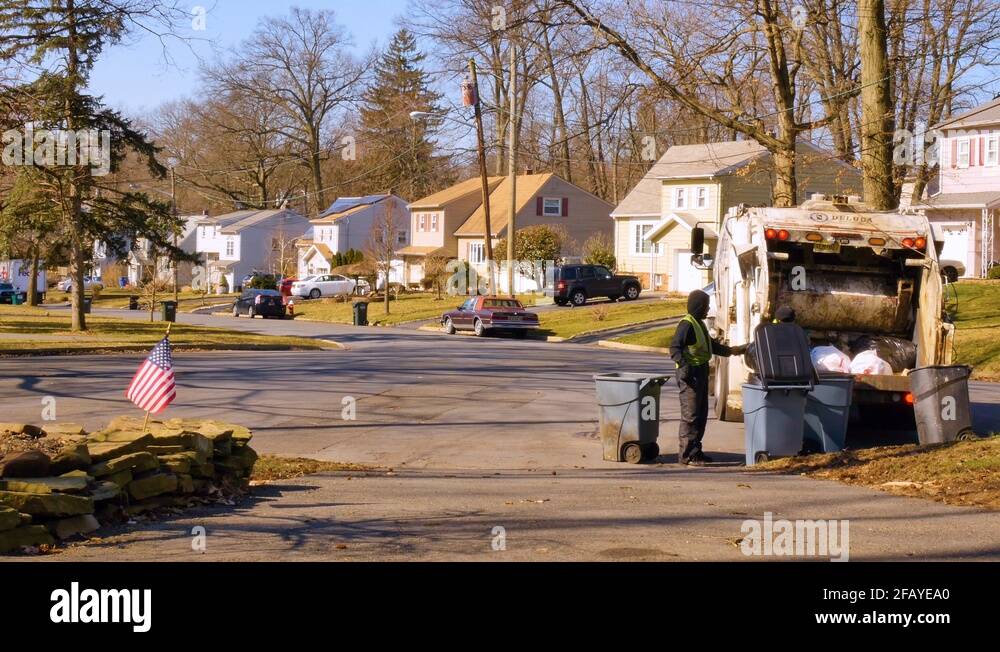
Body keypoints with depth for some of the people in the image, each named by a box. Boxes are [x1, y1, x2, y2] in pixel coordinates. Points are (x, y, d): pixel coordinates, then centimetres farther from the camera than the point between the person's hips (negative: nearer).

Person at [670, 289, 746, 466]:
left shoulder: (699, 324, 18)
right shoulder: (687, 324, -15)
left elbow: (710, 345, 31)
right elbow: (675, 347, -23)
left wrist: (730, 350, 30)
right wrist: (683, 365, -33)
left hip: (701, 371, 11)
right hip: (691, 372, -11)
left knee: (701, 413, 15)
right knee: (690, 415, -9)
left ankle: (695, 451, 24)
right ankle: (686, 455, -7)